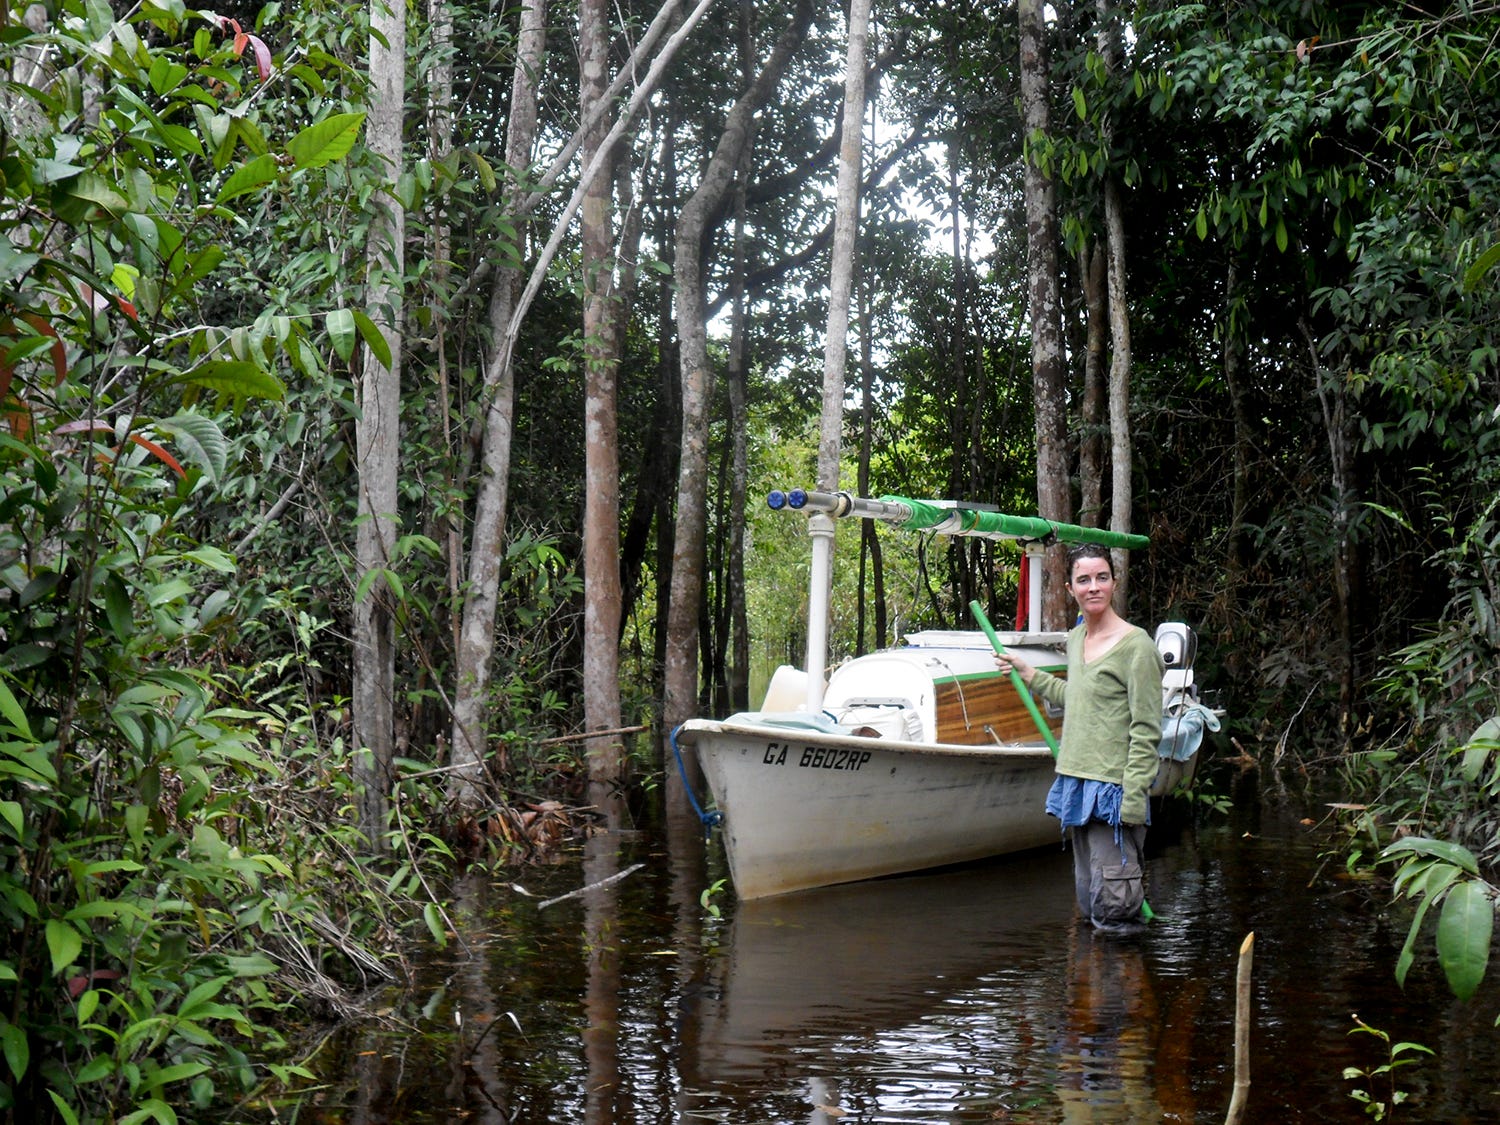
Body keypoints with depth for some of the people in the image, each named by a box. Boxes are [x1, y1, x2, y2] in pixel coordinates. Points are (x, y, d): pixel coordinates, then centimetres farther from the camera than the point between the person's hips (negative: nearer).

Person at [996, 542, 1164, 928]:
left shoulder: (1136, 645, -11)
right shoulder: (1075, 639, 13)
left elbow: (1146, 731, -13)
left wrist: (1133, 799, -18)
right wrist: (1030, 675, 26)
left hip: (1113, 785, -8)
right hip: (1075, 781, 8)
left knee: (1114, 902, -8)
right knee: (1088, 897, 12)